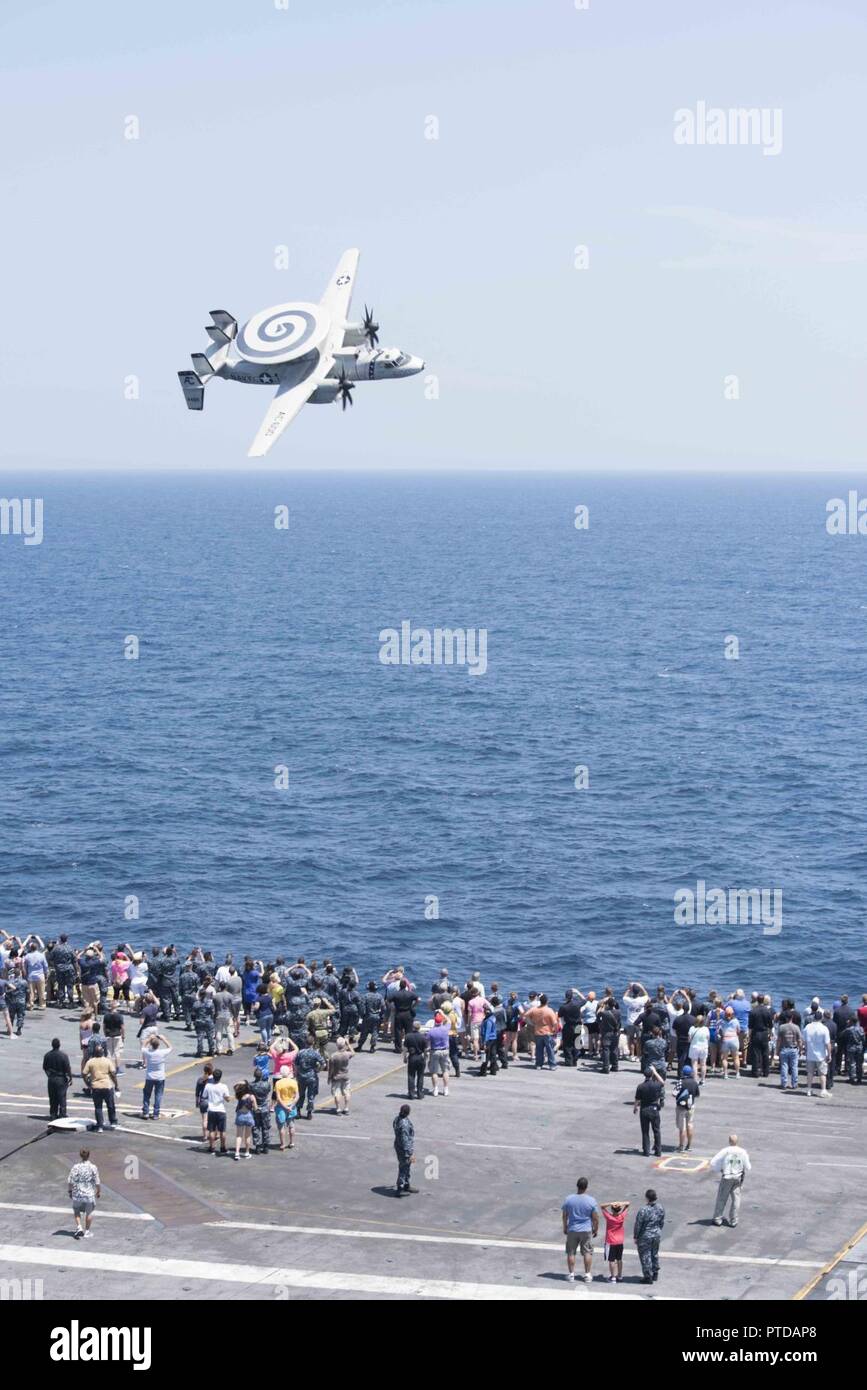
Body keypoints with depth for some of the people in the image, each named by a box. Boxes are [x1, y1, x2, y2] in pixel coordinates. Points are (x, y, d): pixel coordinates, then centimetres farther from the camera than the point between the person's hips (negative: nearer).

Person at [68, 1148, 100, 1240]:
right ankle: (87, 1232, 22)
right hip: (89, 1194, 0)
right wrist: (99, 1192, 7)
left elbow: (70, 1181, -7)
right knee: (89, 1213, 16)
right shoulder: (93, 1167, -10)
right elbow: (97, 1182, -8)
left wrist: (69, 1191, 8)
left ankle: (79, 1227, 5)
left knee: (76, 1211, 21)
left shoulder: (75, 1167, -9)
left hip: (77, 1194, 0)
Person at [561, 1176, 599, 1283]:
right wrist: (596, 1229, 7)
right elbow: (595, 1218, -8)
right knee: (587, 1252, 9)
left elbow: (564, 1215, 1)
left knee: (571, 1252, 11)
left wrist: (565, 1227, 15)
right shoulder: (591, 1201, -12)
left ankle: (571, 1273, 15)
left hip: (572, 1230, 1)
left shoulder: (569, 1199, -7)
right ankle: (587, 1275, 11)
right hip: (586, 1230, -1)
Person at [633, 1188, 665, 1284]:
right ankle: (655, 1274, 35)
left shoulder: (643, 1210, -26)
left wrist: (635, 1237, -4)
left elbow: (638, 1225, -17)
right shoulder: (661, 1207, -8)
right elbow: (662, 1222, 4)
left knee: (645, 1256, 8)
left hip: (645, 1236, -6)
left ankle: (648, 1277, 15)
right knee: (654, 1254, 22)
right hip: (657, 1234, 6)